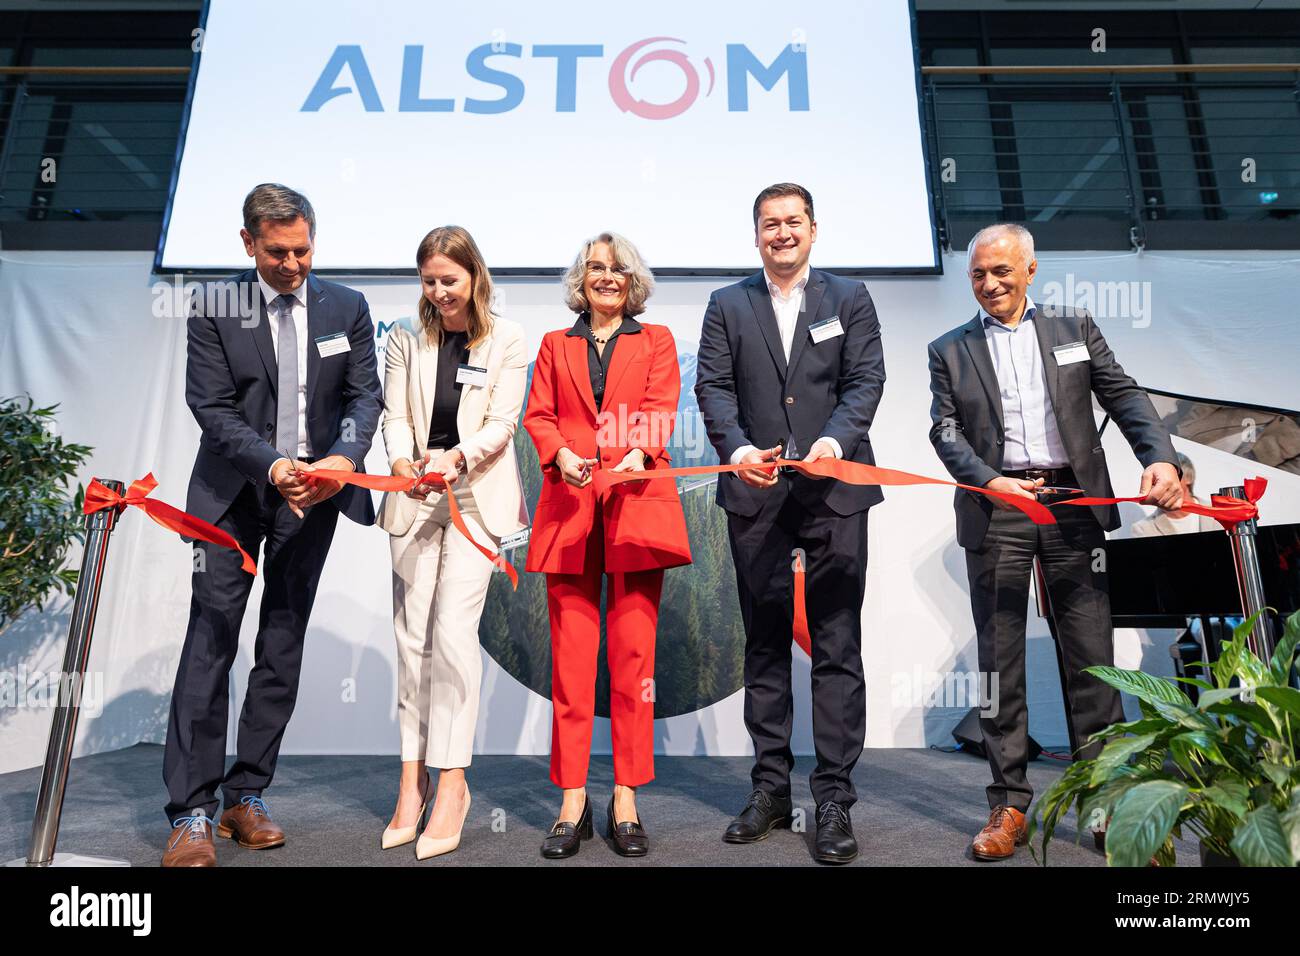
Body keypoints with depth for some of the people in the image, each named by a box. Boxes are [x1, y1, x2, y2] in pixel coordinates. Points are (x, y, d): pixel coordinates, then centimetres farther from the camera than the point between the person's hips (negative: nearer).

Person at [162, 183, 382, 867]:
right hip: (233, 495, -2)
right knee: (211, 641, -6)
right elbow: (212, 408, -7)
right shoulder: (213, 310, -2)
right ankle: (191, 813, 3)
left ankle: (247, 797, 19)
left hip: (312, 496, 2)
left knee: (283, 649, 7)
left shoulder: (347, 308, 5)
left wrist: (345, 457, -19)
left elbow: (364, 394, 1)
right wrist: (271, 466, -23)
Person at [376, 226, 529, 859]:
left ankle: (451, 782, -2)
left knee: (453, 631, -11)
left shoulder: (507, 340, 1)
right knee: (412, 635, 3)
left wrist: (458, 458, -22)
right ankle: (412, 777, 12)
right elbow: (394, 416, 3)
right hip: (414, 495, 3)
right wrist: (402, 460, -18)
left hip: (476, 494, -3)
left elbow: (499, 426, -4)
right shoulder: (406, 340, 9)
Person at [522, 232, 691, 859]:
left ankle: (626, 801, 7)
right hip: (570, 507, 1)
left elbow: (660, 409, 3)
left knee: (633, 652, -2)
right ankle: (572, 802, 7)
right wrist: (560, 454, -10)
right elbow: (538, 416, 12)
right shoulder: (555, 345, 22)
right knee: (571, 655, -1)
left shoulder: (656, 341, 17)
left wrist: (639, 453, -18)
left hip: (636, 503, -1)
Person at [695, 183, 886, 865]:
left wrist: (837, 438, -19)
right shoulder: (727, 306, 13)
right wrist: (737, 446, -16)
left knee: (838, 647, 0)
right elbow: (713, 386, 3)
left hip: (834, 493, -1)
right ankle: (771, 788, 21)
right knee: (764, 644, 9)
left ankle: (834, 798, 10)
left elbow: (866, 379, 0)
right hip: (756, 495, 2)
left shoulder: (849, 298, 11)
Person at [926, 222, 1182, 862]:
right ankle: (1009, 804, 12)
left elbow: (1123, 397, 7)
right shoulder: (950, 350, 11)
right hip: (995, 513, 0)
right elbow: (945, 430, 2)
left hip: (1074, 505, 1)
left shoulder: (1074, 328, 14)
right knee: (999, 660, 3)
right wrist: (990, 481, -14)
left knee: (1092, 656, 3)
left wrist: (1160, 457, -10)